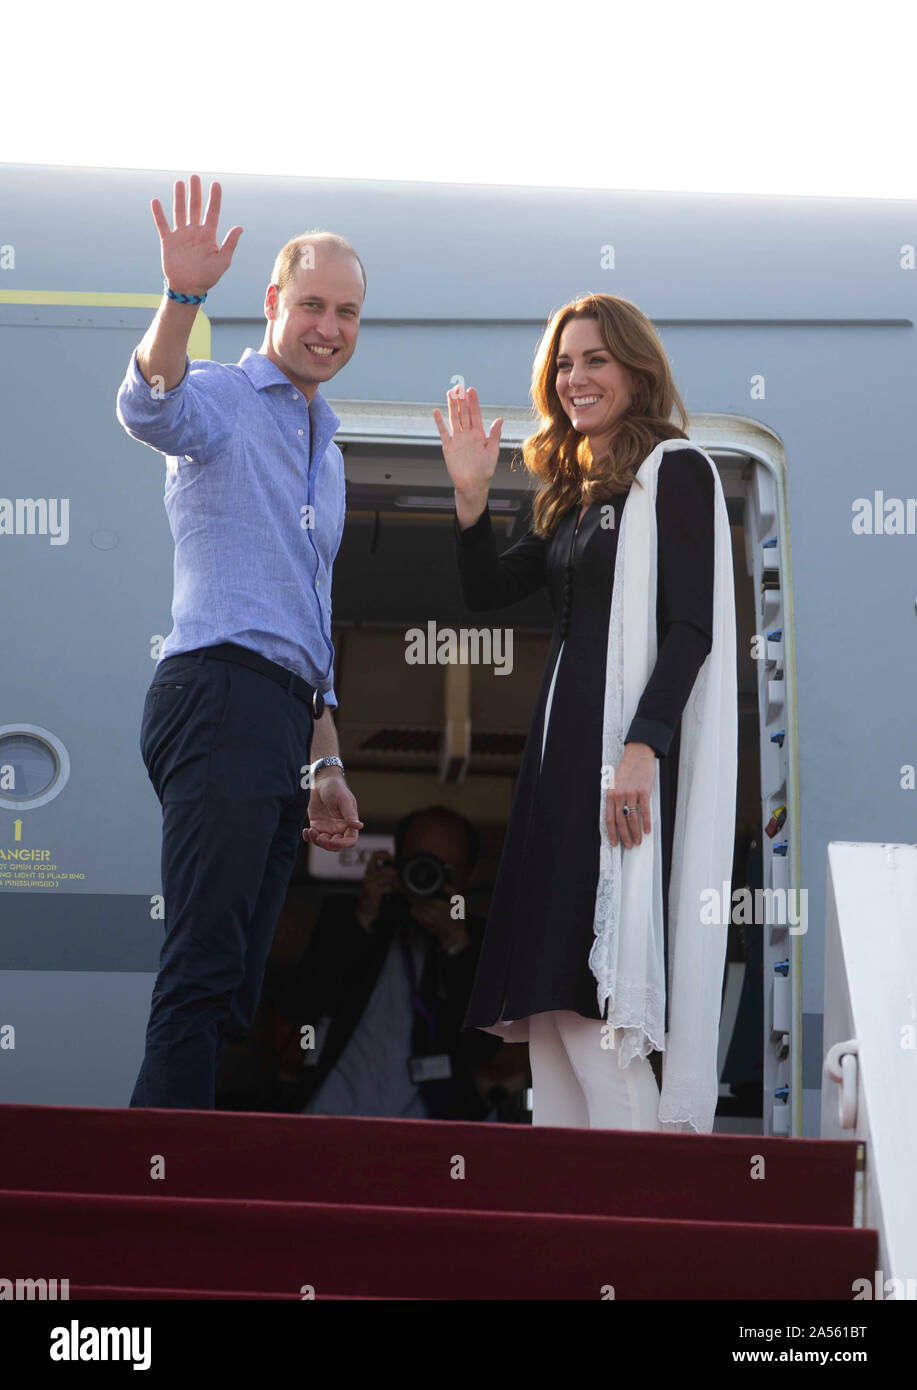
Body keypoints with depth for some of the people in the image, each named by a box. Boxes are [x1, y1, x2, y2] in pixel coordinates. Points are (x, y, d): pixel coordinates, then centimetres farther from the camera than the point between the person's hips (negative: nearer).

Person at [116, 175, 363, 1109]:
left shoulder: (324, 452, 27)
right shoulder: (223, 398, 2)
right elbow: (149, 408, -25)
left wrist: (326, 765, 27)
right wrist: (181, 297, -41)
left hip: (280, 717, 9)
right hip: (221, 694, -9)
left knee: (230, 981, 6)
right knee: (207, 960, -17)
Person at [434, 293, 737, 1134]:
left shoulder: (676, 470, -4)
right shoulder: (574, 491, 20)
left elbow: (691, 626, -14)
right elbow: (486, 590, 19)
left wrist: (643, 748, -23)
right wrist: (471, 496, 4)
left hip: (627, 747, -8)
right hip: (565, 747, 8)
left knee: (597, 983, -12)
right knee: (556, 993, 5)